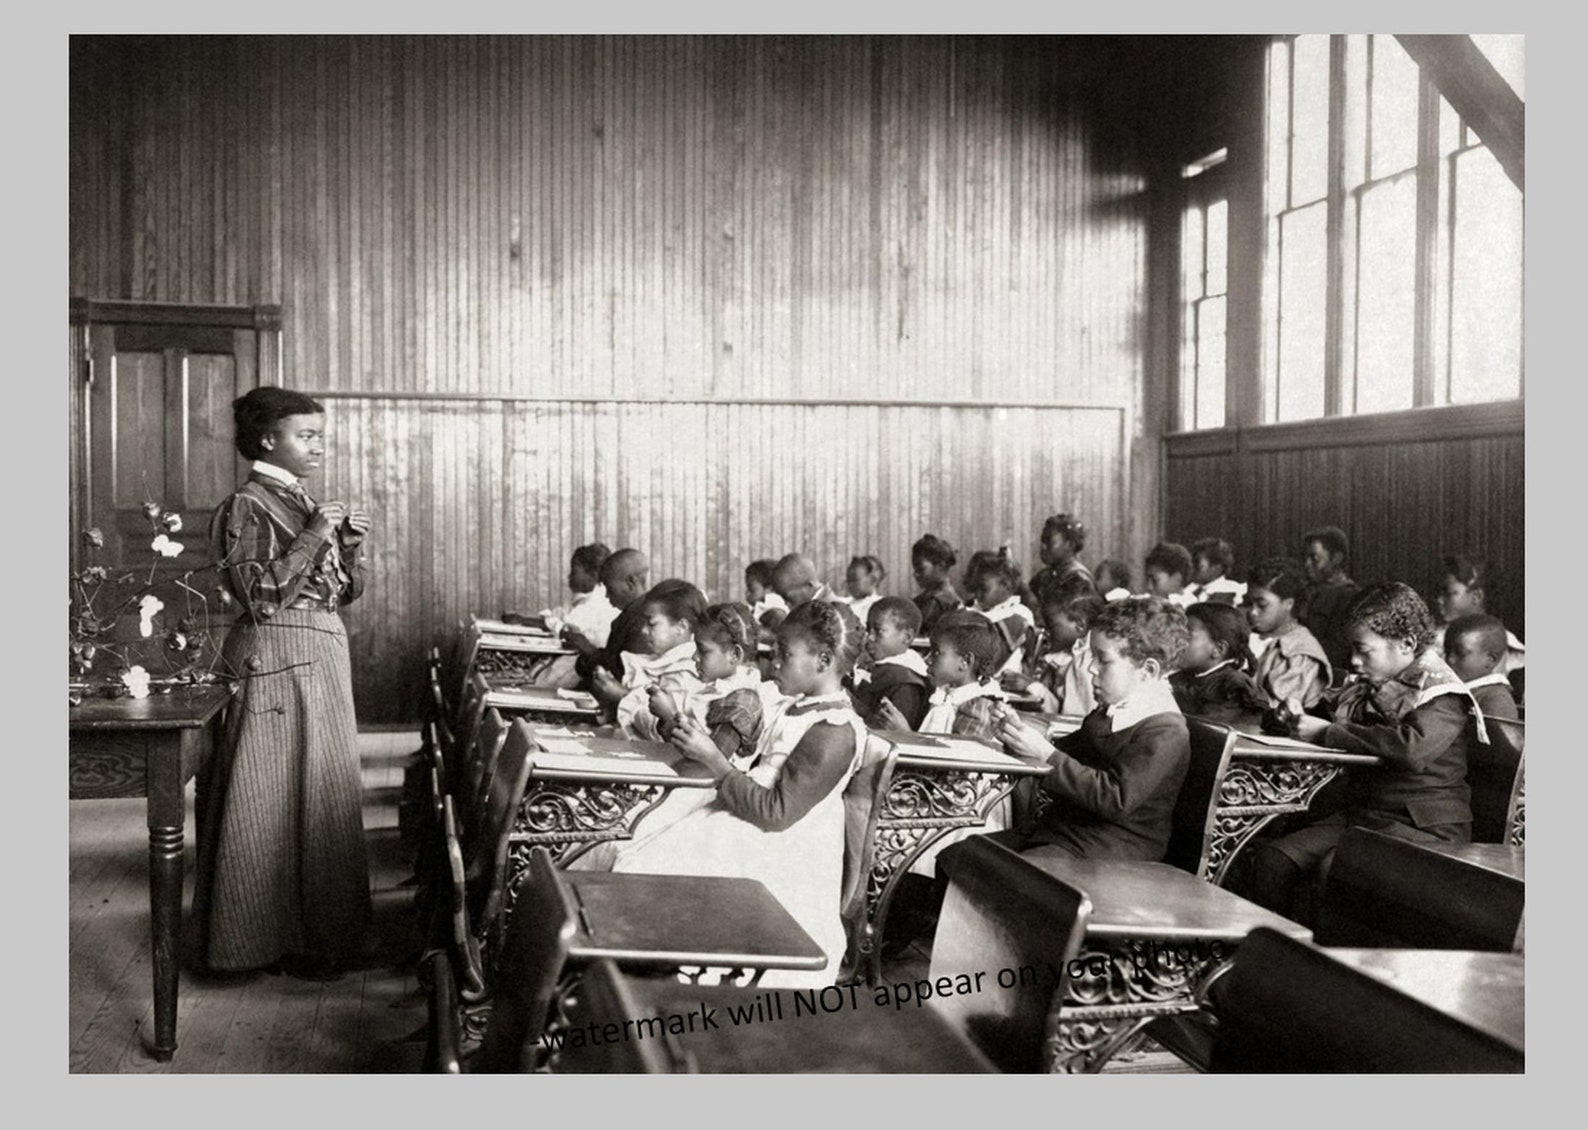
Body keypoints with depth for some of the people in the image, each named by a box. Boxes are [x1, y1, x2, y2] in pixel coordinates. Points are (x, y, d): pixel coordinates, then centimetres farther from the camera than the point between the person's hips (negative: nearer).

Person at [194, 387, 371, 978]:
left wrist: (350, 544, -1)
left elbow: (344, 592, 16)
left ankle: (324, 926, 21)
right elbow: (259, 594, -18)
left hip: (324, 660, 9)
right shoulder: (248, 506, -9)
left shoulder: (307, 504, 15)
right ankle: (285, 936, 6)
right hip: (279, 661, -9)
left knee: (325, 789, 11)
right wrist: (314, 535, -19)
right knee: (285, 795, -4)